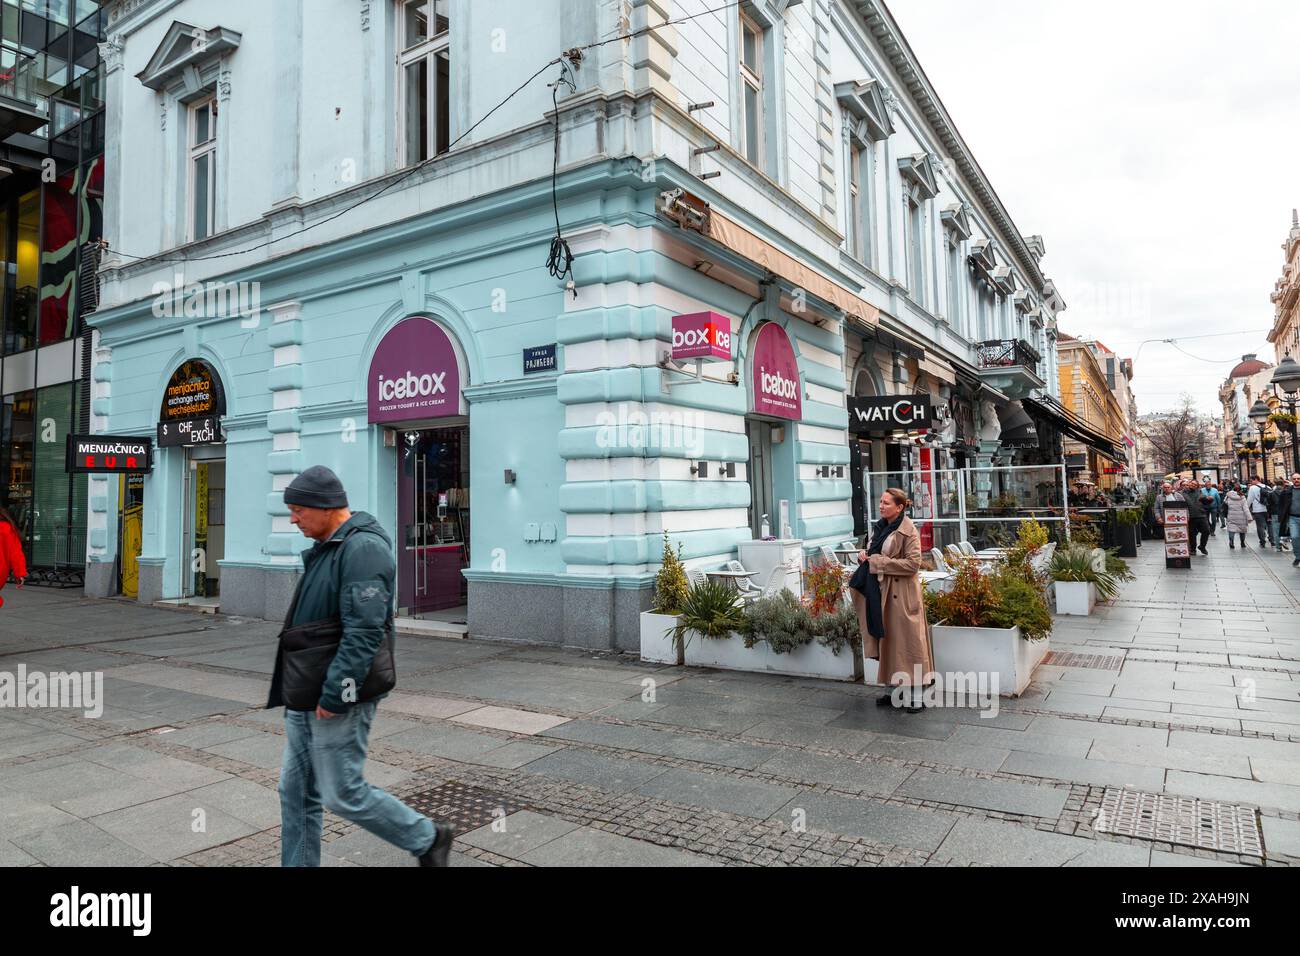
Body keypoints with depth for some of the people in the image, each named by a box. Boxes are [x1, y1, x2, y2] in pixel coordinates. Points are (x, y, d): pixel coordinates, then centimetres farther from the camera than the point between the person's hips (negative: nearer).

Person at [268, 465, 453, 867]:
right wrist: (288, 687, 22)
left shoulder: (362, 548, -19)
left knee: (342, 793, 0)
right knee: (295, 791, 14)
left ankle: (428, 839, 17)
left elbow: (363, 632, -25)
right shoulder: (327, 547, 13)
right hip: (307, 697, 10)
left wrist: (334, 695, -23)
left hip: (338, 698, -10)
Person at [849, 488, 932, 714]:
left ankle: (915, 694, 8)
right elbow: (871, 551, 24)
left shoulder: (907, 530, -12)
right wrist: (864, 555, 0)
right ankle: (896, 688, 23)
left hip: (901, 593, -8)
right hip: (881, 591, 8)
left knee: (907, 640, -1)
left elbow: (913, 563, -19)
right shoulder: (879, 527, 11)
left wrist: (879, 561, -18)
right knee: (887, 640, 12)